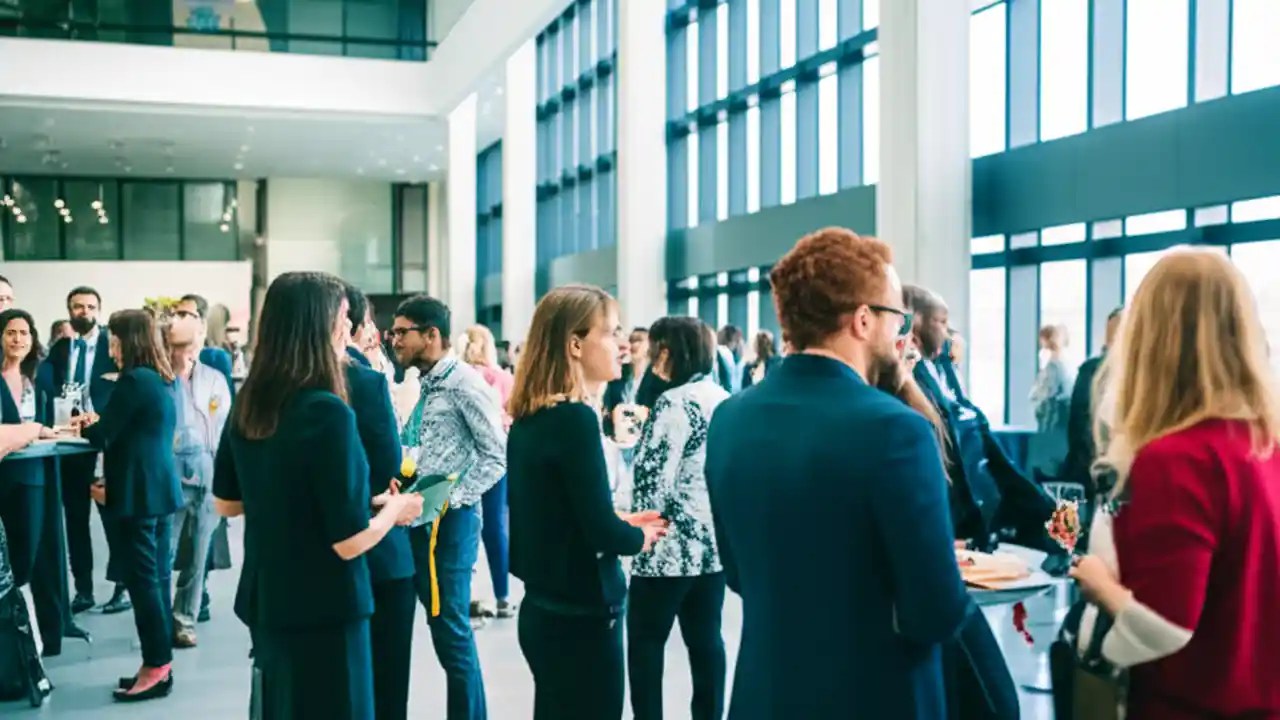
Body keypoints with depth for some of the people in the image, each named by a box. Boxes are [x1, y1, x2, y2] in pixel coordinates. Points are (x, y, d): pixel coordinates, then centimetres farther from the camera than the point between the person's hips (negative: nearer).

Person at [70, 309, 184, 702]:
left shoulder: (133, 380, -15)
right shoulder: (162, 381, 13)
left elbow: (103, 437, -10)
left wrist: (86, 426, 10)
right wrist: (99, 422, 17)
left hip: (140, 492, -9)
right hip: (161, 488, 9)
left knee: (142, 579, -3)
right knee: (157, 577, 12)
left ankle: (156, 668, 2)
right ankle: (159, 664, 18)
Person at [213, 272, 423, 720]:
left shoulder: (247, 405, 1)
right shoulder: (327, 411, -22)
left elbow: (226, 503, 15)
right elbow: (350, 542, -21)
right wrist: (394, 508, -4)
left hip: (265, 601, 8)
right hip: (321, 611, -7)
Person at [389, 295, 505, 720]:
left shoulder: (464, 384, -12)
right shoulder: (426, 386, 13)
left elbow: (497, 456, -15)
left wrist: (453, 500, -18)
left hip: (449, 522, -8)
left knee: (451, 631, -2)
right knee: (442, 627, 13)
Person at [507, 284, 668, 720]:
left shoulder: (529, 418, 5)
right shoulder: (575, 418, -19)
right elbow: (603, 534, -21)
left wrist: (618, 523, 8)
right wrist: (639, 536, -2)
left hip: (545, 608, 8)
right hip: (581, 617, -8)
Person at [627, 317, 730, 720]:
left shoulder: (675, 402, -16)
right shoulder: (724, 399, 10)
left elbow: (653, 478, -20)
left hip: (671, 547, -8)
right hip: (714, 542, 8)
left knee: (646, 641, 4)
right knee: (706, 638, 13)